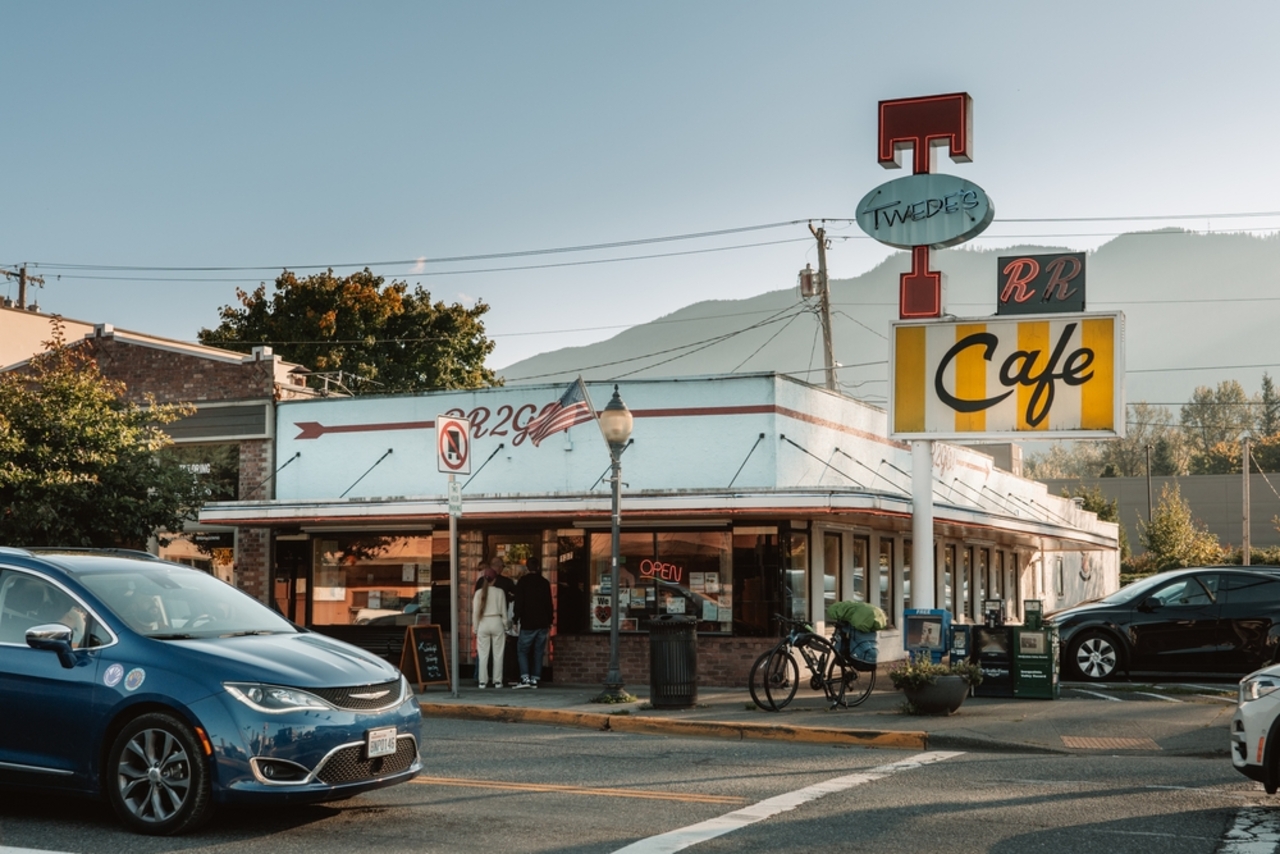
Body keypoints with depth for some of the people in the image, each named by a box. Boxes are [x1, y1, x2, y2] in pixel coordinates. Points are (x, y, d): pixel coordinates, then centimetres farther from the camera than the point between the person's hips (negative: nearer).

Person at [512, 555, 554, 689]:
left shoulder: (522, 582, -4)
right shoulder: (545, 582, 7)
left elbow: (519, 603, -7)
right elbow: (550, 603, 10)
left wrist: (516, 620, -2)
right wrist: (550, 621, 17)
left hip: (528, 623, -4)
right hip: (543, 623, 4)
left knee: (522, 650, 3)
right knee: (538, 652, 7)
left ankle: (525, 678, -12)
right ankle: (534, 679, 4)